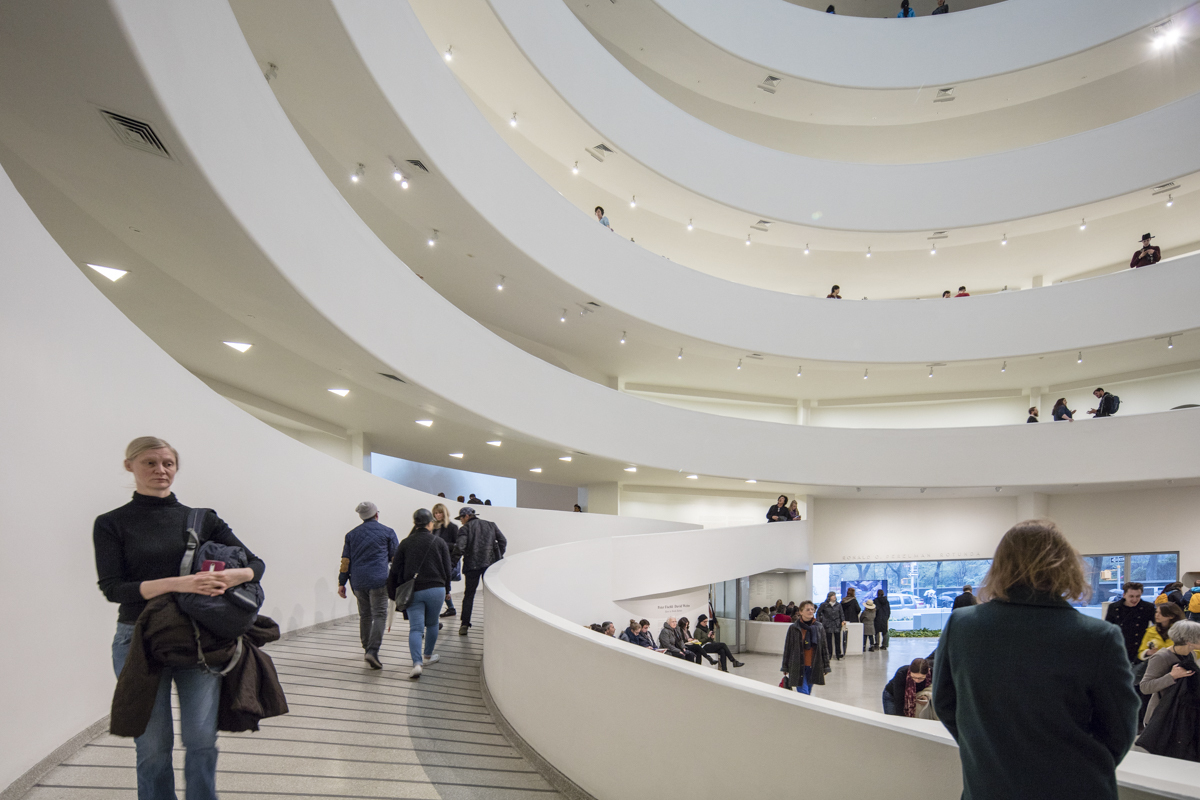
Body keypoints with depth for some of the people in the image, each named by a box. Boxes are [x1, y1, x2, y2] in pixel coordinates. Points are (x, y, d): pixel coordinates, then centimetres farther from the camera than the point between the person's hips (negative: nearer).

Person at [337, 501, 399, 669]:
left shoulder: (352, 534, 13)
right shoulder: (387, 532, 3)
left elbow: (345, 560, 10)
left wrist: (342, 583, 13)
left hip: (358, 581, 4)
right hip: (378, 580, -4)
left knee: (365, 616, 16)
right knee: (379, 615, -5)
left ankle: (367, 649, 24)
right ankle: (372, 651, -19)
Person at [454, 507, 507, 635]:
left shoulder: (465, 529, -2)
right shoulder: (490, 525, 12)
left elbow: (460, 547, -15)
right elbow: (503, 541, 6)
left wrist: (458, 553, 7)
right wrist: (499, 557, 12)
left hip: (472, 565, -3)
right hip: (490, 563, 3)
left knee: (469, 594, 7)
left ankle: (465, 624, 2)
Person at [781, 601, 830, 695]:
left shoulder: (819, 628, 4)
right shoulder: (793, 628, -4)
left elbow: (824, 648, 9)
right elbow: (787, 648, 2)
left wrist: (825, 667, 8)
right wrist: (785, 668, 3)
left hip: (813, 667, 3)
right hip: (798, 666, -3)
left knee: (808, 692, 13)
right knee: (803, 693, -11)